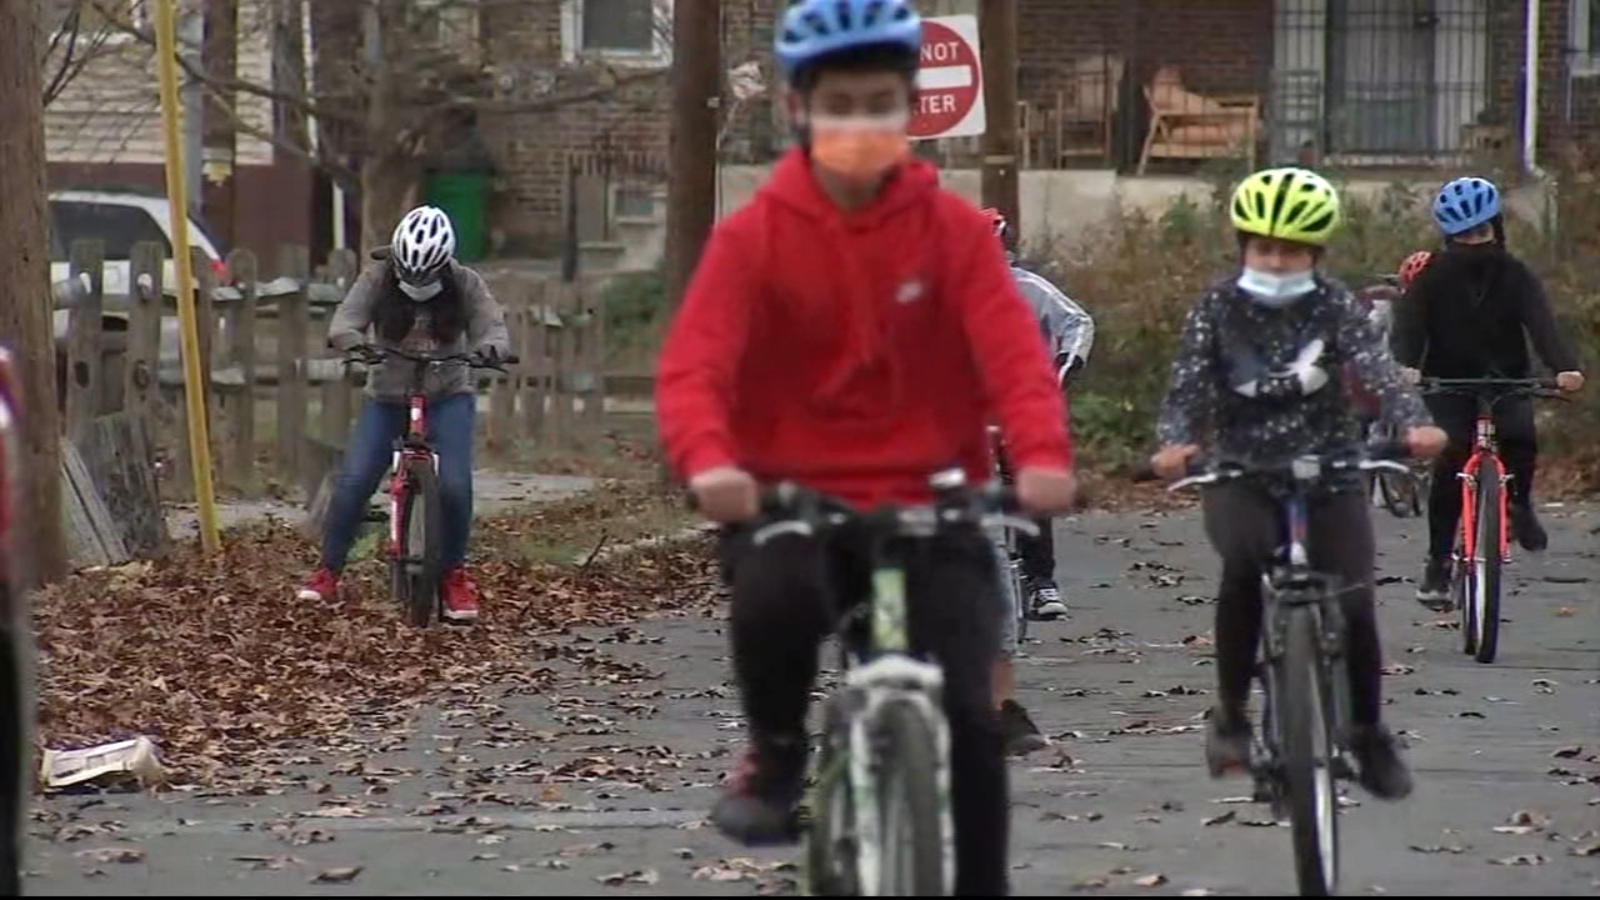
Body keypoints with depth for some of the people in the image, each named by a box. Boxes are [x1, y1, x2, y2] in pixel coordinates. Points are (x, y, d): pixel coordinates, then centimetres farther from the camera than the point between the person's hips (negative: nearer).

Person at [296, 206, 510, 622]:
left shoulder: (466, 285, -9)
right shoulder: (378, 280, -11)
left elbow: (494, 327, -16)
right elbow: (343, 321, -20)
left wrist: (490, 347, -41)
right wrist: (354, 341, -44)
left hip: (448, 398, -1)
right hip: (387, 398, 1)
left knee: (455, 486, -19)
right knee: (353, 483, -14)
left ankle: (454, 576, 1)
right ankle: (327, 572, 1)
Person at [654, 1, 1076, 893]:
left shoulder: (953, 229, 1)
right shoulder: (754, 236, -2)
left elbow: (1013, 350, -12)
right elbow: (693, 367, -14)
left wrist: (1042, 454, -32)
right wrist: (710, 463, -36)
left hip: (928, 507, 1)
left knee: (968, 718, -12)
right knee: (775, 595, -34)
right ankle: (777, 753, -2)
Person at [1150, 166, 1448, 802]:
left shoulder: (1332, 306, -3)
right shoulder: (1217, 310, -4)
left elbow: (1375, 365, -17)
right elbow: (1186, 385, -13)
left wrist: (1414, 422, -37)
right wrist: (1174, 442, -35)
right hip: (1241, 475, -1)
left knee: (1352, 605, -7)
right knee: (1244, 567, -30)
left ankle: (1369, 732, 18)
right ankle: (1231, 712, -15)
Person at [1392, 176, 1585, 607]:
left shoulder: (1515, 276, -3)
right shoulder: (1433, 276, -5)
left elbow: (1540, 322, -17)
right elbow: (1410, 322, -18)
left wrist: (1564, 366, -37)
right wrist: (1405, 366, -40)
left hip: (1505, 380, 1)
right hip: (1449, 382, -1)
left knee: (1520, 437, -28)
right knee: (1451, 457, -22)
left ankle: (1519, 502, 5)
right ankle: (1437, 563, -12)